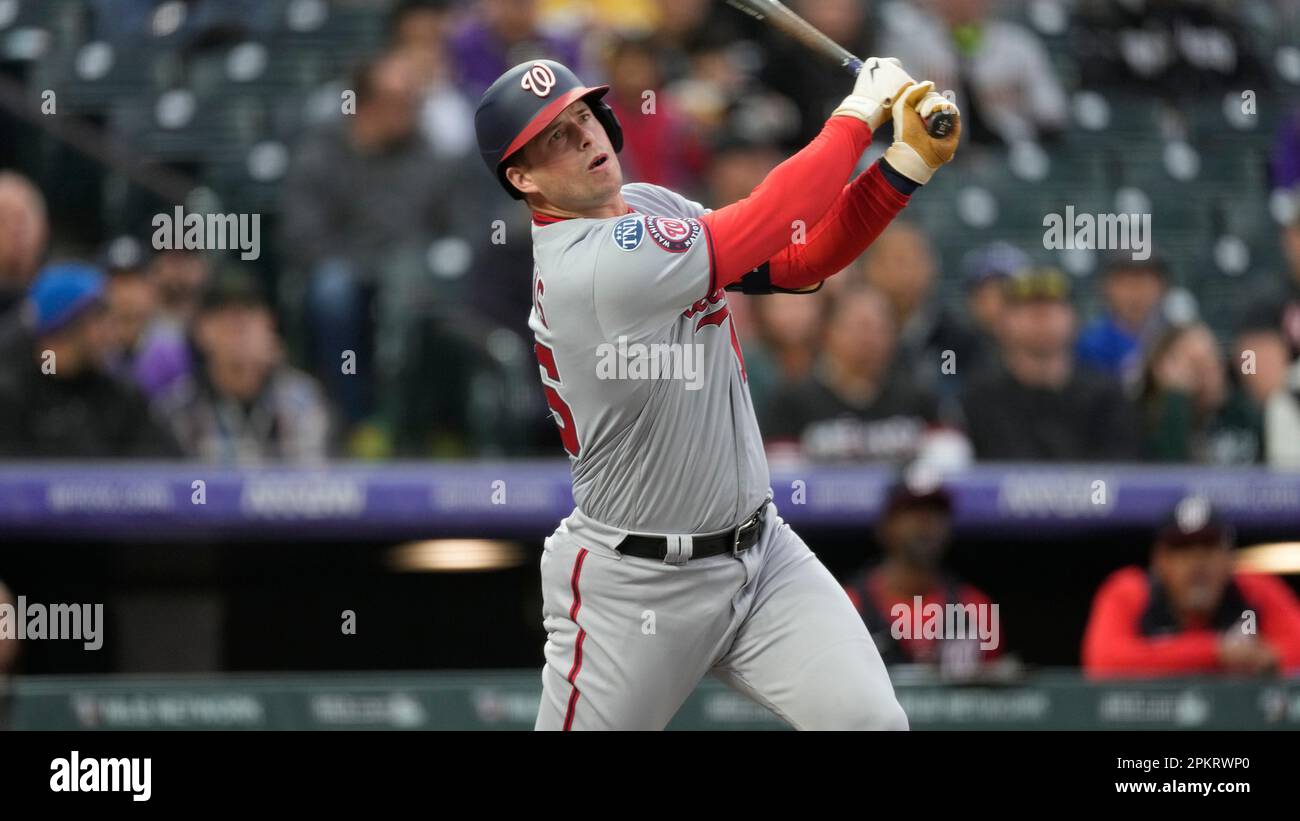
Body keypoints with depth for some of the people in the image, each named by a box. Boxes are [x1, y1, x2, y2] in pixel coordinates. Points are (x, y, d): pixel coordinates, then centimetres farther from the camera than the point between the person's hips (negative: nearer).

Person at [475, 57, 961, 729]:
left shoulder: (647, 206, 6)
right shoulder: (591, 264, -22)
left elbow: (798, 263, 4)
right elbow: (768, 221, -21)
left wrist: (907, 163, -8)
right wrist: (860, 113, -9)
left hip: (763, 550, 7)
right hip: (632, 587, -7)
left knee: (871, 720, -9)